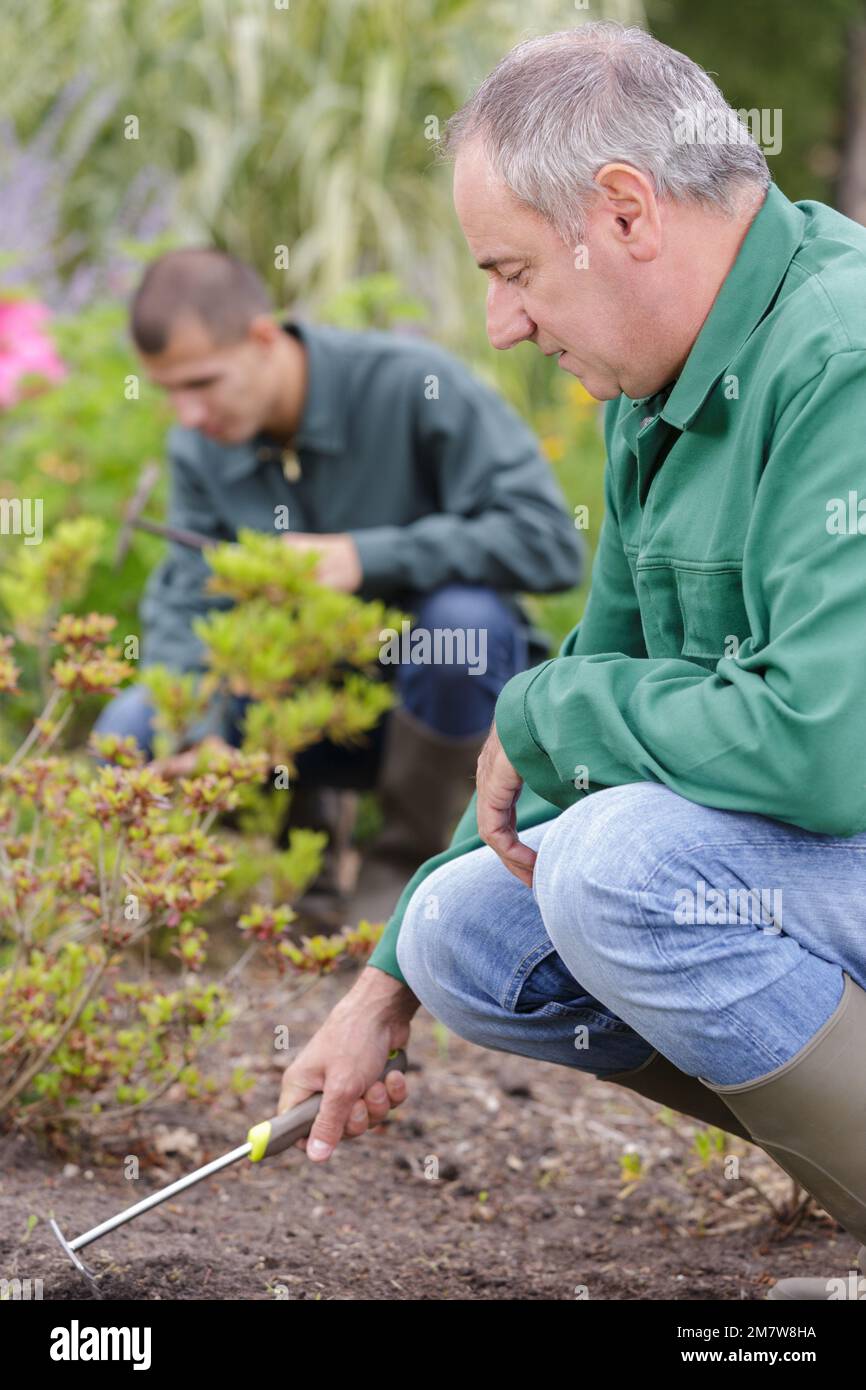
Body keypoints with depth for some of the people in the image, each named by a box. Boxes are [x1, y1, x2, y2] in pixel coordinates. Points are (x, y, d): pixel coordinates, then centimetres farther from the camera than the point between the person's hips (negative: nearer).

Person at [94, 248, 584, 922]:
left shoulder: (415, 383, -22)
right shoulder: (199, 448, -5)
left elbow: (550, 541, -27)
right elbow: (188, 604, -7)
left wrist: (367, 557, -32)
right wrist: (194, 732, -26)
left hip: (452, 685, -4)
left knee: (462, 619, -38)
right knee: (128, 733, -17)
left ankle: (410, 861, -12)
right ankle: (313, 817, 12)